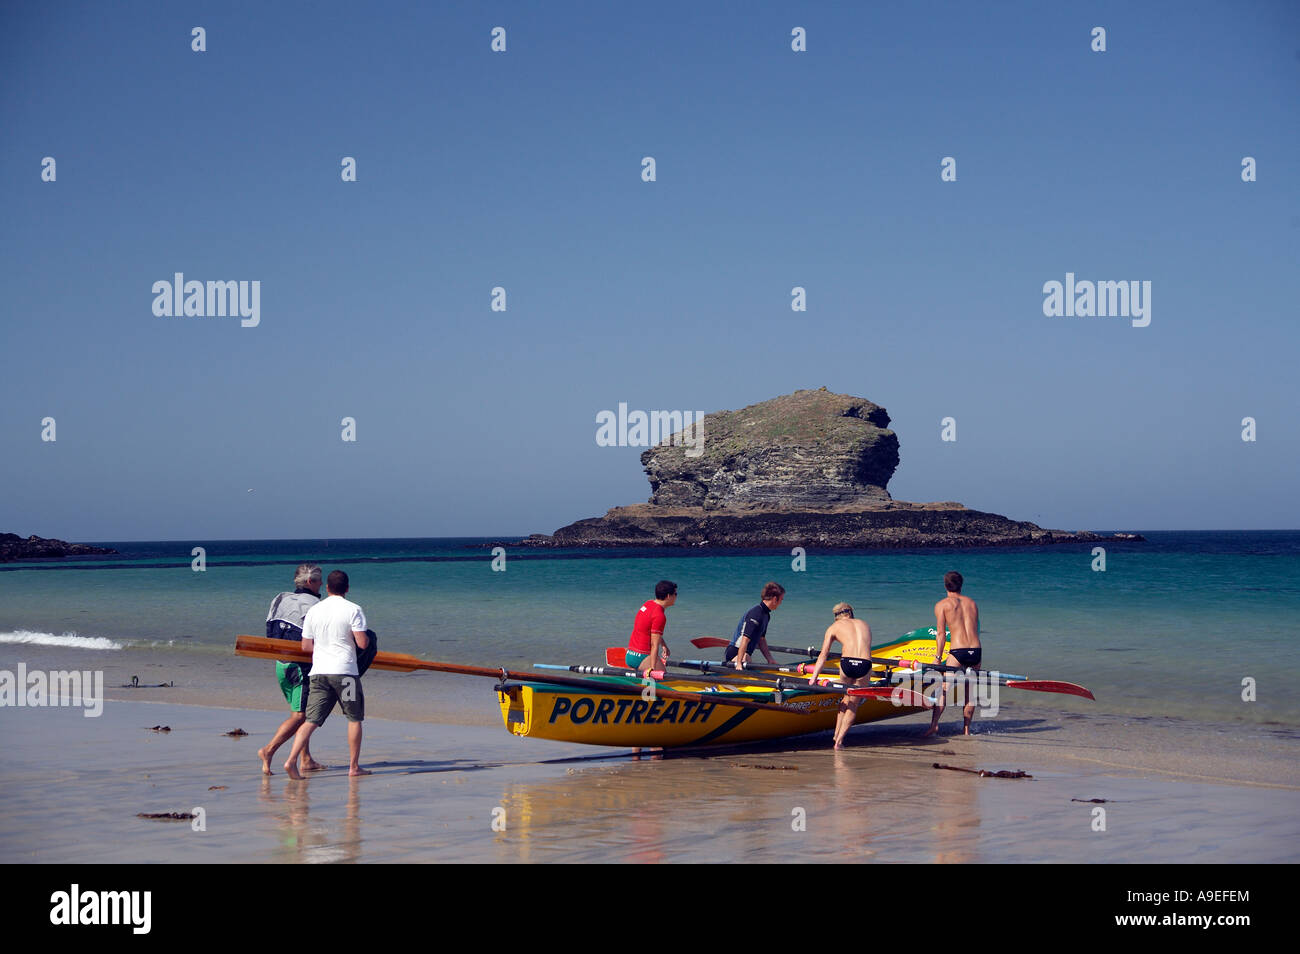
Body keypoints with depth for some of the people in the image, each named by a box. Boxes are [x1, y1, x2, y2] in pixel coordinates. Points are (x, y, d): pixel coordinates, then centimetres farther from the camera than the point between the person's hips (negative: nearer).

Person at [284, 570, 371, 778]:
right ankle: (354, 767, 14)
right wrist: (367, 638, 12)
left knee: (311, 720, 3)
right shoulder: (353, 610, -5)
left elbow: (306, 646, 10)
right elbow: (362, 643, -11)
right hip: (344, 671, -4)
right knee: (355, 718, 11)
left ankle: (291, 760, -12)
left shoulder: (314, 611, 7)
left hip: (319, 671, 4)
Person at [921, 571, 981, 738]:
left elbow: (940, 634, 0)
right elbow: (975, 629, 17)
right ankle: (966, 728, 16)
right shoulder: (972, 603, 18)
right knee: (970, 690, 14)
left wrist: (938, 658, 3)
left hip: (957, 651, -4)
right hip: (976, 651, 4)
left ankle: (934, 724, -13)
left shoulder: (941, 605, 5)